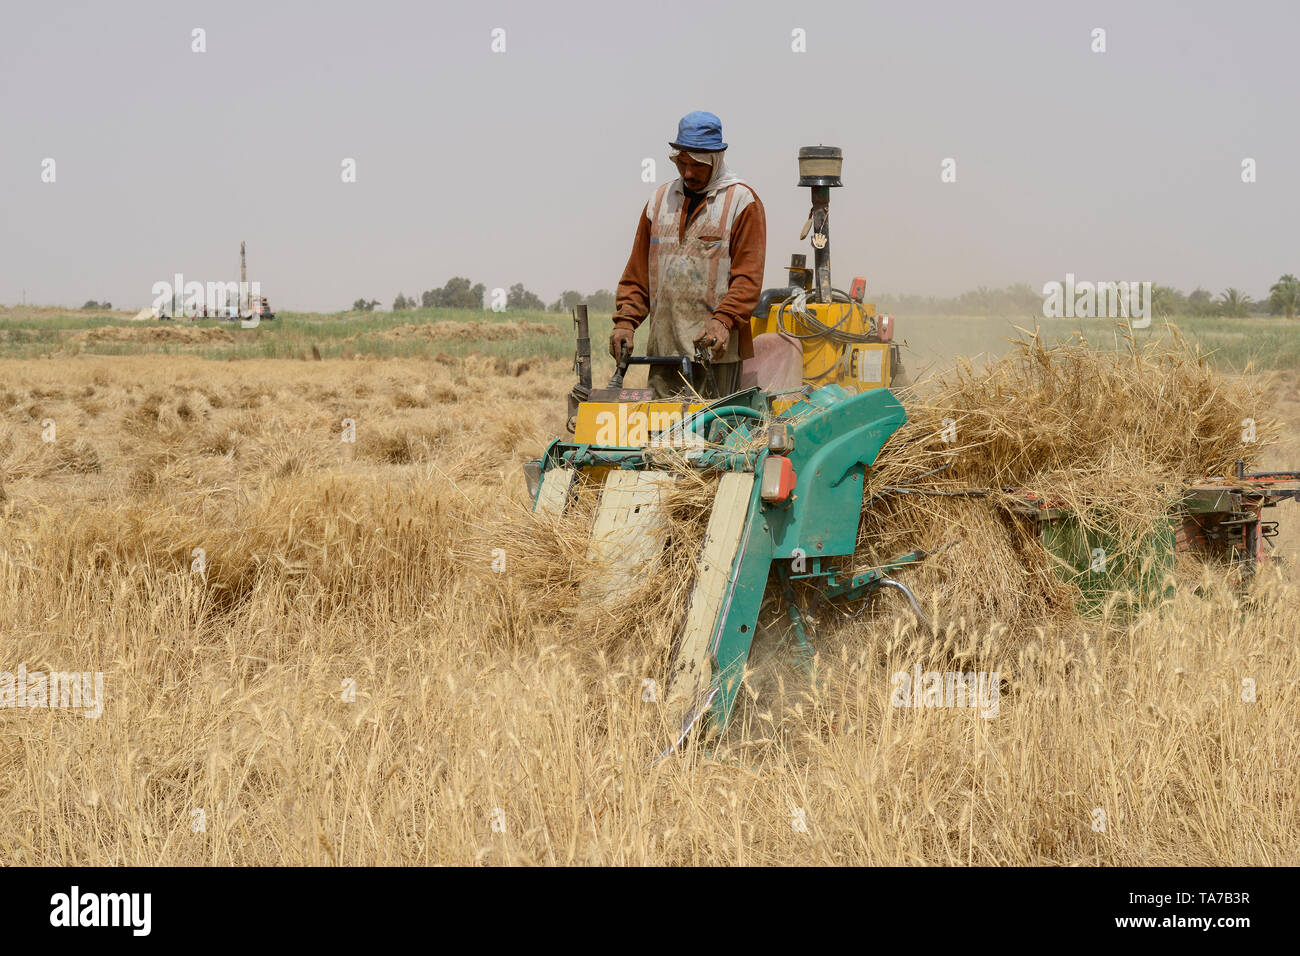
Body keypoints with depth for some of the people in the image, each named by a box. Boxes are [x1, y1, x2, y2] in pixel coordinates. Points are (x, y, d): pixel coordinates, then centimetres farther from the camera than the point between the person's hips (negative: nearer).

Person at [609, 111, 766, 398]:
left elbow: (748, 276, -6)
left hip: (715, 348, -4)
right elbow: (638, 272, 18)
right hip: (664, 348, 4)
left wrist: (723, 320, -20)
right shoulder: (660, 199, 17)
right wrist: (625, 320, 4)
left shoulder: (742, 200, 2)